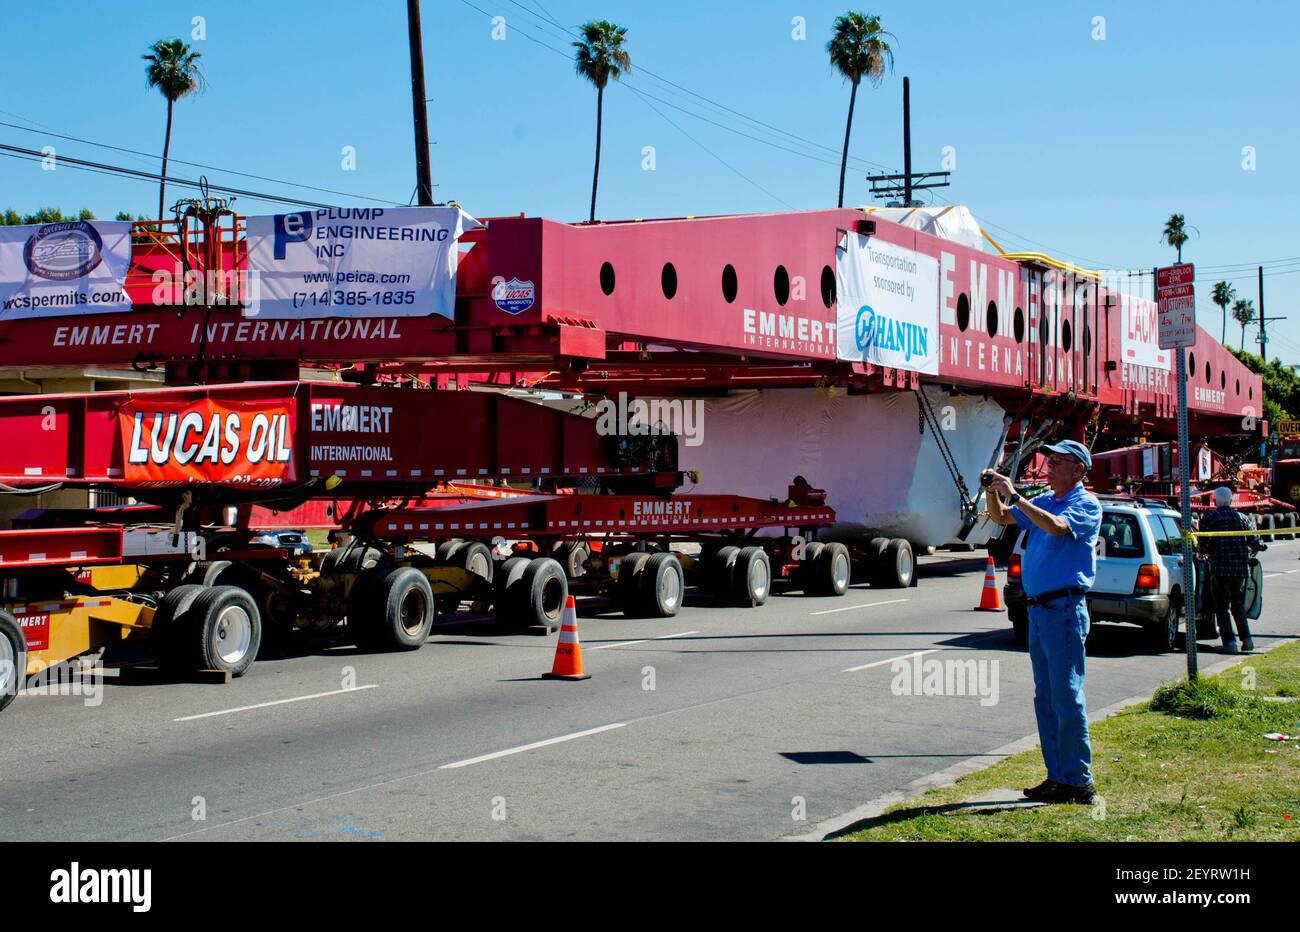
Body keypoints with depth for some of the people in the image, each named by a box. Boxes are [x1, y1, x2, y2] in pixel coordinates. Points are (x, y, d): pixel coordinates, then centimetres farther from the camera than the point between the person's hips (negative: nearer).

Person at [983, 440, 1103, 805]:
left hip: (1064, 608, -9)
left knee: (1066, 697, -8)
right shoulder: (1043, 501, 17)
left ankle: (1079, 782, -4)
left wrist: (1014, 495, -22)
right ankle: (1058, 776, 17)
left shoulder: (1086, 504, -7)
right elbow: (1000, 517, 23)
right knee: (1045, 698, 11)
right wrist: (993, 491, 3)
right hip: (1038, 608, 9)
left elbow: (1056, 527, -25)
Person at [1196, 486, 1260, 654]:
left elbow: (1203, 545, -10)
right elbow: (1255, 544, 8)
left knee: (1222, 608, 3)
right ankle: (1246, 638, 7)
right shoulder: (1241, 518, 7)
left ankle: (1230, 642, -5)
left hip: (1219, 568, -4)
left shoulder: (1209, 518, -4)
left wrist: (1203, 553, 11)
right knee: (1238, 605, 17)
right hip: (1241, 568, 4)